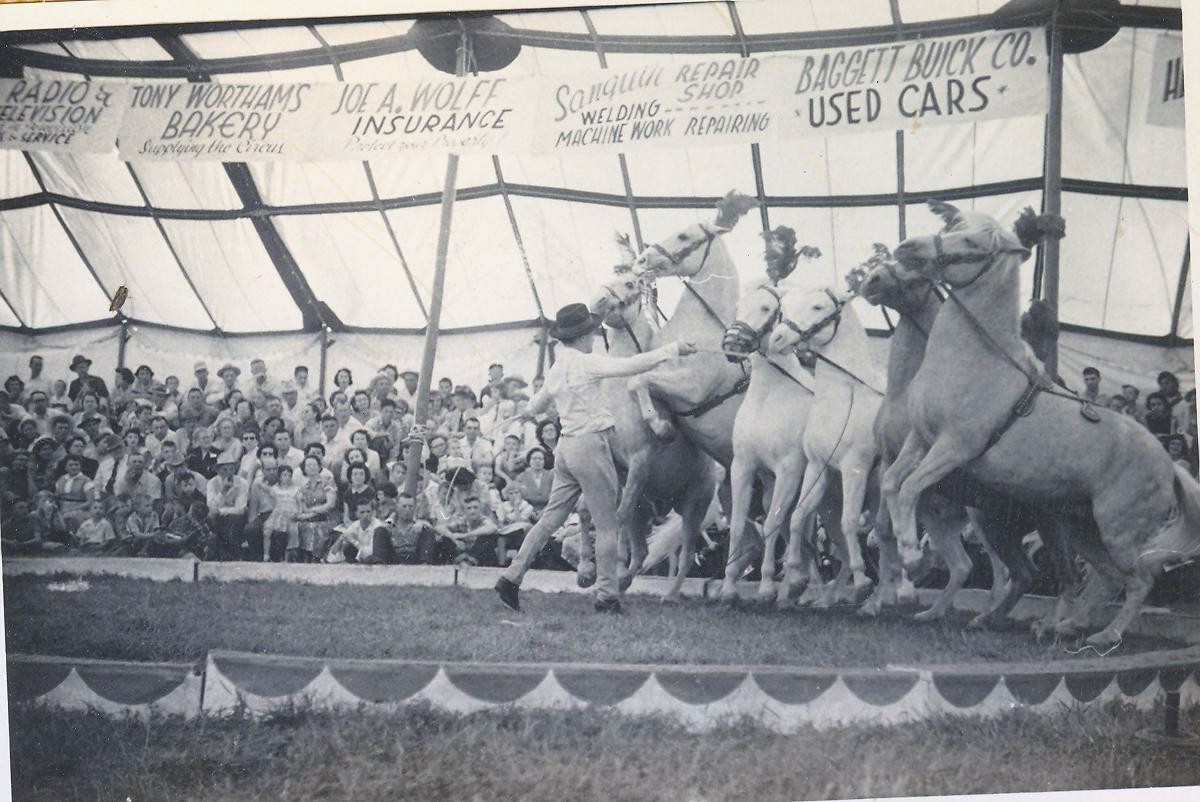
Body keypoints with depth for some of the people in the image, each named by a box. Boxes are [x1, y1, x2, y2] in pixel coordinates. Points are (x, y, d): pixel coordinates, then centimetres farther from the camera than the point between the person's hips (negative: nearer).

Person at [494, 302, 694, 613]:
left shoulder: (556, 370, 13)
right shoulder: (586, 363, -11)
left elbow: (535, 406, 28)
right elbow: (629, 366, -21)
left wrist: (530, 410, 53)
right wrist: (672, 350, -16)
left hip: (566, 446, 8)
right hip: (591, 444, -8)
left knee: (551, 517, 12)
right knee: (606, 524, 0)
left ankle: (512, 577, 8)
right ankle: (607, 596, 2)